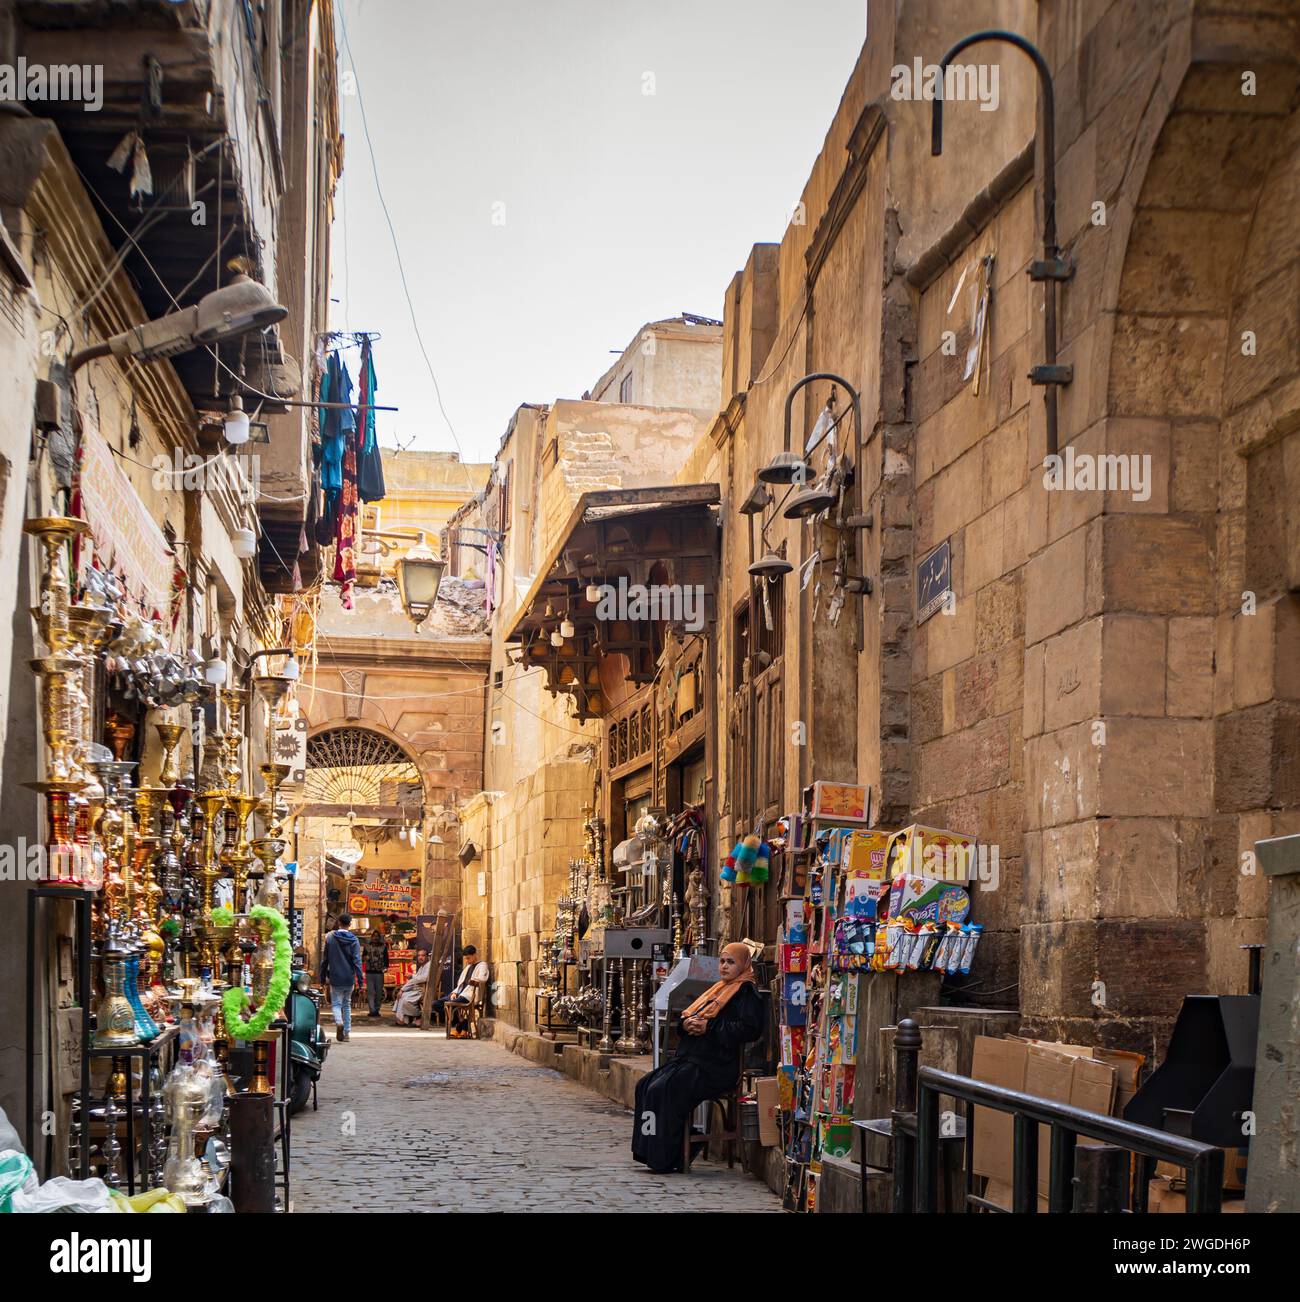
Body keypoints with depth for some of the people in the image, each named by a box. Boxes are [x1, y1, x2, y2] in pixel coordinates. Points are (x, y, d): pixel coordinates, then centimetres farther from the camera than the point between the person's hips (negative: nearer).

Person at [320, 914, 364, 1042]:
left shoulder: (330, 938, -2)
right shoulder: (354, 940, -4)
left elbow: (325, 959, 4)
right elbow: (357, 961, -8)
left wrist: (323, 975, 13)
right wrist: (360, 978, -7)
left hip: (335, 978, -1)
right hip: (349, 978, 1)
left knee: (336, 1003, 2)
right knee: (347, 1004, 15)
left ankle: (339, 1022, -27)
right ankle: (347, 1032, 16)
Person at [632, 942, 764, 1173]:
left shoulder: (747, 992, -2)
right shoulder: (718, 989, 26)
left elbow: (750, 1029, -17)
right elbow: (687, 1015, 28)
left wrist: (708, 1028, -15)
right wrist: (686, 1023, 2)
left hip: (715, 1065, -10)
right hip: (687, 1058, 10)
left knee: (664, 1090, -24)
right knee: (646, 1086, -5)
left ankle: (666, 1159, -17)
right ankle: (650, 1151, -7)